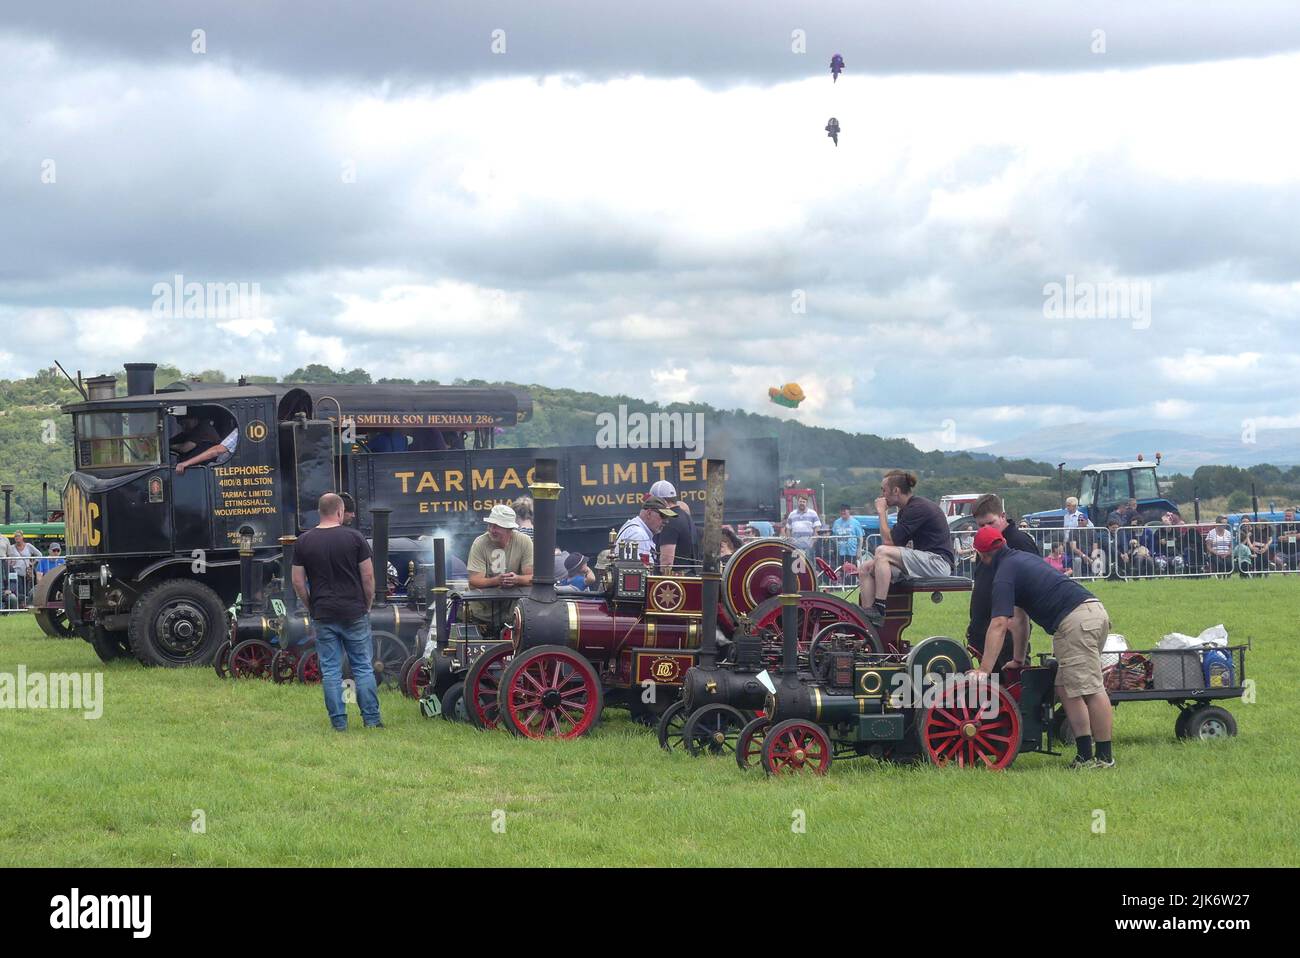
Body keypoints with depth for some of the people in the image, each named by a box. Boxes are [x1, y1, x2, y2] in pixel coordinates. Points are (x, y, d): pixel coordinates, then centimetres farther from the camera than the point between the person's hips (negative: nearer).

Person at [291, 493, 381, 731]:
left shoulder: (303, 542, 1)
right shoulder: (354, 537, -4)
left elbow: (298, 582, 2)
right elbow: (368, 577, -4)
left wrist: (312, 607, 13)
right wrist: (367, 605, 9)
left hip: (323, 615, 1)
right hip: (354, 613, -1)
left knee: (330, 671, 5)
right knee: (363, 667, 6)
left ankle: (338, 722, 5)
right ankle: (371, 719, 7)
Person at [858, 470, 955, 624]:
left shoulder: (918, 508, -14)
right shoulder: (905, 511, 18)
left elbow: (889, 541, -19)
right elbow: (894, 543, 13)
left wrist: (881, 512, -8)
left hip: (938, 562, -10)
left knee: (882, 552, -26)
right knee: (866, 569, 0)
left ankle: (878, 610, -27)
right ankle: (867, 614, -10)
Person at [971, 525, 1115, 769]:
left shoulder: (1004, 574, -4)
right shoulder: (1021, 559, 26)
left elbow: (999, 625, -14)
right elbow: (1021, 617, 31)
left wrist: (984, 671, -15)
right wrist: (1019, 659, 35)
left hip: (1075, 621, -9)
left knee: (1090, 688, -8)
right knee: (1066, 688, 11)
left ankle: (1104, 756, -8)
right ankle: (1085, 755, 8)